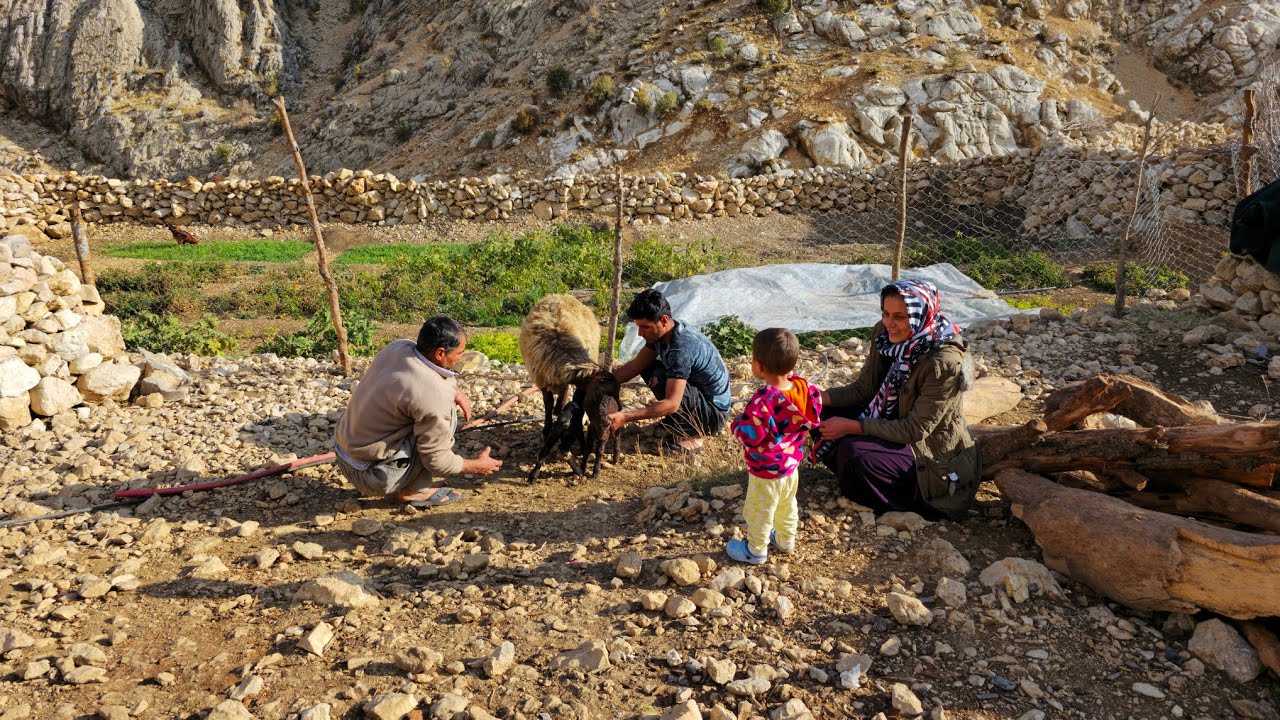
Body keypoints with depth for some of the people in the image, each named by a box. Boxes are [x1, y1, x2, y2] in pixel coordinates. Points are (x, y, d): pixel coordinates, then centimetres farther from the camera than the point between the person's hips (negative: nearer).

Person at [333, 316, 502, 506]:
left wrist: (454, 390, 8)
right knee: (445, 414, -9)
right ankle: (413, 490, -1)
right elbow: (437, 460, -15)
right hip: (372, 475, -8)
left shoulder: (398, 347, -4)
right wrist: (477, 466, 1)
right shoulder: (433, 395, -25)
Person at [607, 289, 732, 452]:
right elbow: (635, 365, 4)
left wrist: (625, 417, -39)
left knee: (660, 380, -30)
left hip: (714, 412, -9)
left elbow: (671, 404, -36)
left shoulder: (681, 347, -32)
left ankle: (691, 436, -12)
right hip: (698, 393, 9)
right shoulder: (661, 332, -5)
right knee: (647, 366, 7)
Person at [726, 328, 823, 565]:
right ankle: (785, 541, 49)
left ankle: (756, 551, 35)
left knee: (759, 512, 16)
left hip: (766, 471, -7)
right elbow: (811, 421, 1)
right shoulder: (804, 388, -14)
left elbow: (750, 436, -30)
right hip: (792, 464, 7)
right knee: (787, 505, 29)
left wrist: (737, 424, -11)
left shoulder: (763, 401, -34)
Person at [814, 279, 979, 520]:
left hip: (934, 454, -7)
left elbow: (914, 429, -26)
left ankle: (901, 503, -4)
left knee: (854, 451, -30)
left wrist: (852, 426, -29)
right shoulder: (885, 334, -8)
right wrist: (820, 398, -16)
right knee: (827, 412, -6)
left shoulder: (945, 362, -28)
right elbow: (863, 389, 1)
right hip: (892, 426, 8)